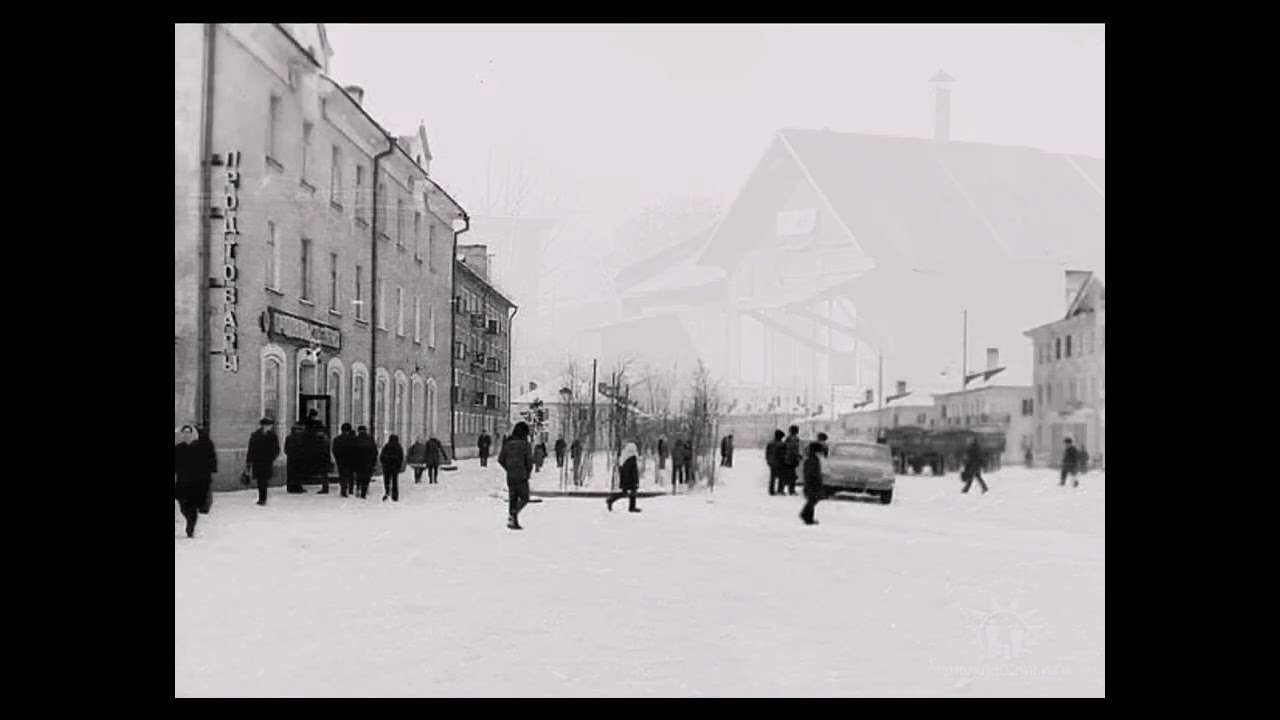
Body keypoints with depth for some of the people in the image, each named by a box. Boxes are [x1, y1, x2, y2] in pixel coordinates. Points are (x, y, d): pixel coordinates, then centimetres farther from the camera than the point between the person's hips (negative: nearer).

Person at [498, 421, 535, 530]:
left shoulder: (507, 443, 5)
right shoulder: (525, 444, -10)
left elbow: (500, 459, 7)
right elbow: (529, 460, -12)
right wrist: (528, 472, 5)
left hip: (510, 476, 5)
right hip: (521, 476, -5)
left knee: (512, 499, 12)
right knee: (524, 498, 5)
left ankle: (514, 522, 11)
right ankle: (513, 513, -18)